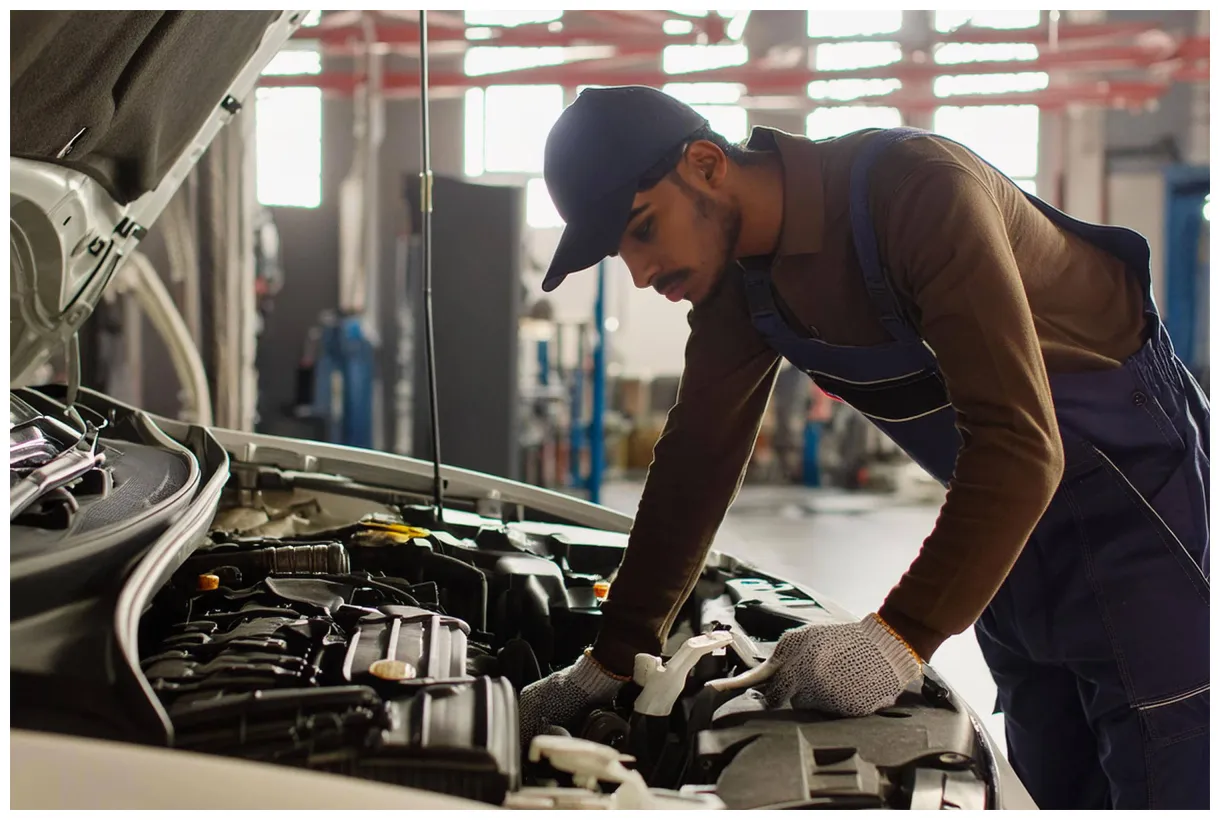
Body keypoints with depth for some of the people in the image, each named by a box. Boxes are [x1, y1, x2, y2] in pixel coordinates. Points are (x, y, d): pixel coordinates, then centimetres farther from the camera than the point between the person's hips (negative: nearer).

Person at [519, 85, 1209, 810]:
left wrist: (901, 639, -37)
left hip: (1133, 478, -8)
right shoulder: (740, 281, -3)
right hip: (1012, 515, 8)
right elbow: (697, 462, 6)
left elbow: (1019, 444, -34)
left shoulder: (920, 189, -29)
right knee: (1055, 785, 11)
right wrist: (612, 661, 6)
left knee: (1163, 786, -9)